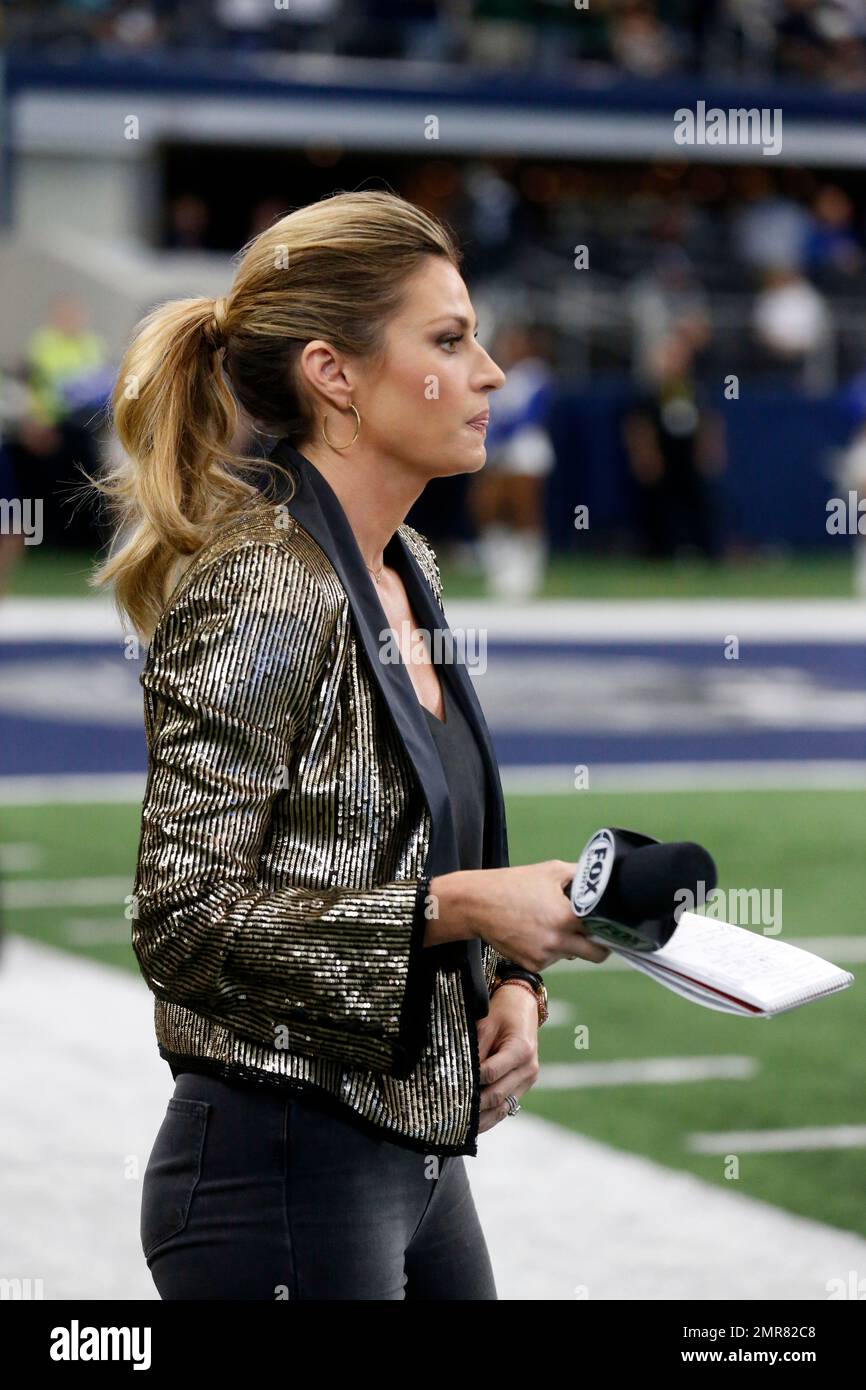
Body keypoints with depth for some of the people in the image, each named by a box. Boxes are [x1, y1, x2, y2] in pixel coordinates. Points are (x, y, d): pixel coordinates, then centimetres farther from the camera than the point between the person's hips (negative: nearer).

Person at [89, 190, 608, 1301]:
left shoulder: (406, 572, 10)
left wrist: (508, 979, 5)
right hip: (284, 1171, -9)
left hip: (414, 1153, 9)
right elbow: (185, 917, -21)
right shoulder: (255, 594, -16)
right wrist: (460, 906, -23)